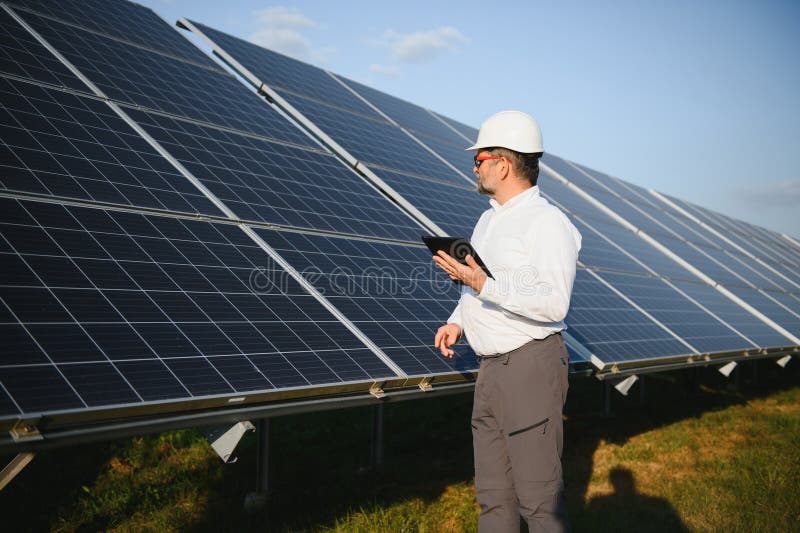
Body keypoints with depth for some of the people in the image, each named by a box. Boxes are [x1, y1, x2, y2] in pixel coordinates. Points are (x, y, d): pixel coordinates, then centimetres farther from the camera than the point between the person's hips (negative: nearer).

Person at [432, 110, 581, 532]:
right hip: (491, 370, 9)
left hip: (531, 369, -9)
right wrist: (457, 321, 8)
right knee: (493, 495, 15)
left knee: (540, 497, -4)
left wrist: (485, 285, -27)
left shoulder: (547, 222, -13)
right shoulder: (489, 219, 17)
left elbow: (554, 304, -23)